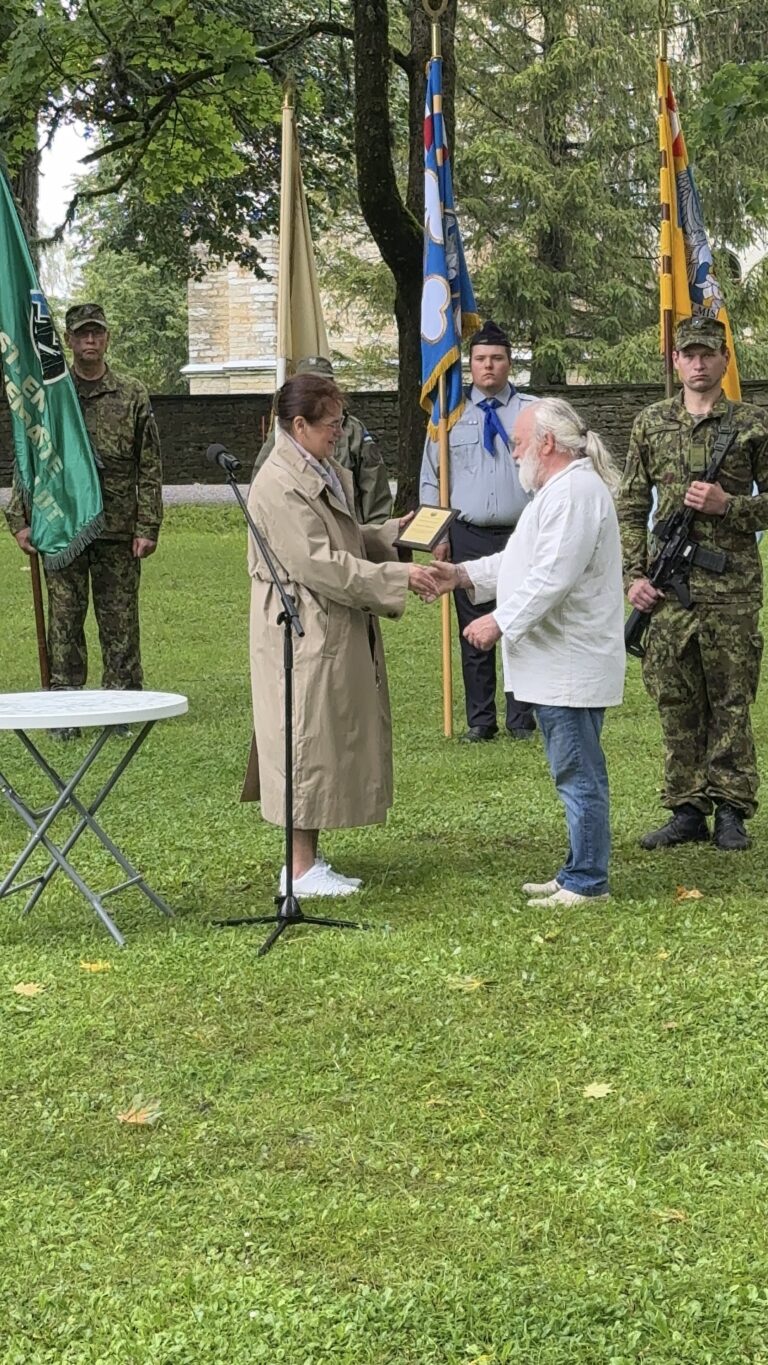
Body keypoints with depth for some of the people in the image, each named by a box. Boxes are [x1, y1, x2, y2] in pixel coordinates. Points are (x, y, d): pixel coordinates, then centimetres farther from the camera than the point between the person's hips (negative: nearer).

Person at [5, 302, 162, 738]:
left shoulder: (133, 395, 4)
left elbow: (150, 468, 3)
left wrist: (147, 527, -4)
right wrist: (21, 520, 0)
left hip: (117, 530, -1)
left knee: (120, 622, 3)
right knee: (64, 622, 3)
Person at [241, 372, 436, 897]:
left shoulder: (325, 473, 13)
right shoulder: (279, 487, -19)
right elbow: (320, 564, -24)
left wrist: (393, 533, 10)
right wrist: (396, 577, -23)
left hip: (339, 634, 10)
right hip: (306, 636, -10)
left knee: (333, 741, 13)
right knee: (308, 741, -4)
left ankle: (310, 859, 21)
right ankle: (301, 870, 5)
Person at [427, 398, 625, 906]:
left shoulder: (575, 492, -17)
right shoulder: (562, 490, 20)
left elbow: (552, 577, -24)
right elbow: (523, 560, 25)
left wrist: (500, 622, -20)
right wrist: (464, 574, 15)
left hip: (571, 668, -11)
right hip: (560, 665, 11)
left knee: (579, 773, -5)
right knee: (576, 773, 15)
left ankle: (587, 882, 0)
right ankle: (580, 872, 23)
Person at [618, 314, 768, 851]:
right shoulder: (652, 423, 8)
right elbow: (632, 505, 11)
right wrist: (635, 574, 2)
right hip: (668, 588, 3)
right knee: (676, 703, 6)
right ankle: (687, 810, 15)